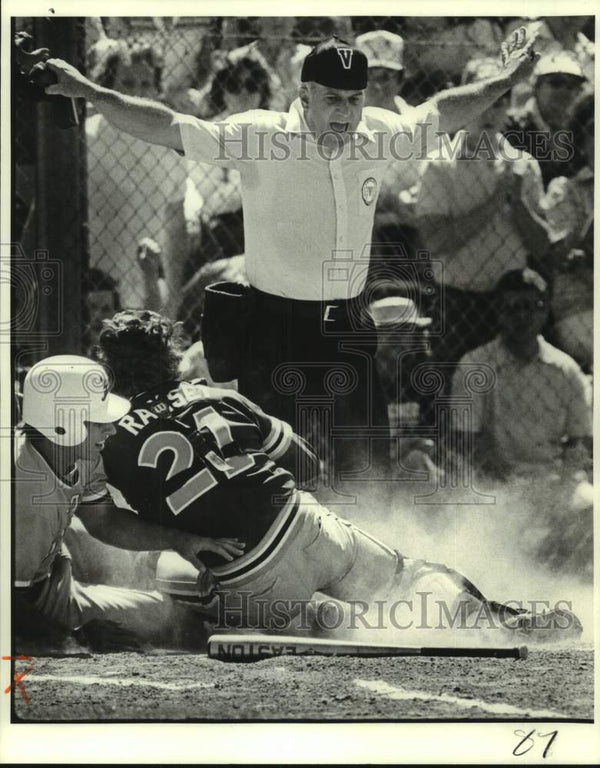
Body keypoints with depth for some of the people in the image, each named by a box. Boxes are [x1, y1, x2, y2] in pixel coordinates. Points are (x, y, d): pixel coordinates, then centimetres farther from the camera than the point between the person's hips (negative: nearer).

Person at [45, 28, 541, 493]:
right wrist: (91, 93, -29)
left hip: (351, 326, 4)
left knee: (369, 464, 12)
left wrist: (505, 81, 23)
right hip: (277, 325, -4)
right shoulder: (258, 137, -14)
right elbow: (167, 128, -20)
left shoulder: (379, 135, -1)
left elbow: (442, 113, 17)